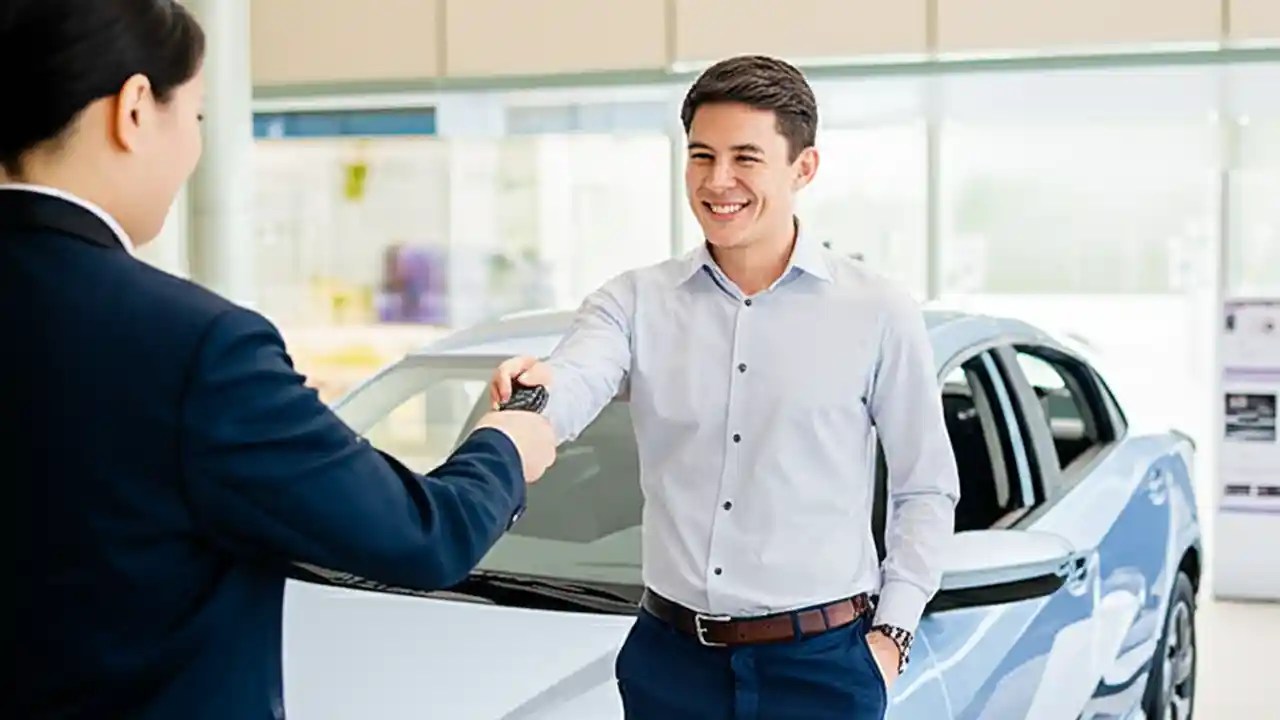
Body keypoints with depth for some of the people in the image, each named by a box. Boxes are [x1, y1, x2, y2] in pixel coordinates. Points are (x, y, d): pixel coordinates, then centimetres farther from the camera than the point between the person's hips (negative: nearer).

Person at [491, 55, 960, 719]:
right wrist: (533, 392, -40)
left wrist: (892, 632, -1)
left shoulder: (876, 312, -2)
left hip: (821, 662, -1)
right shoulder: (636, 301, 1)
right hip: (668, 657, 2)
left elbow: (927, 489, 4)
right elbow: (572, 388, -18)